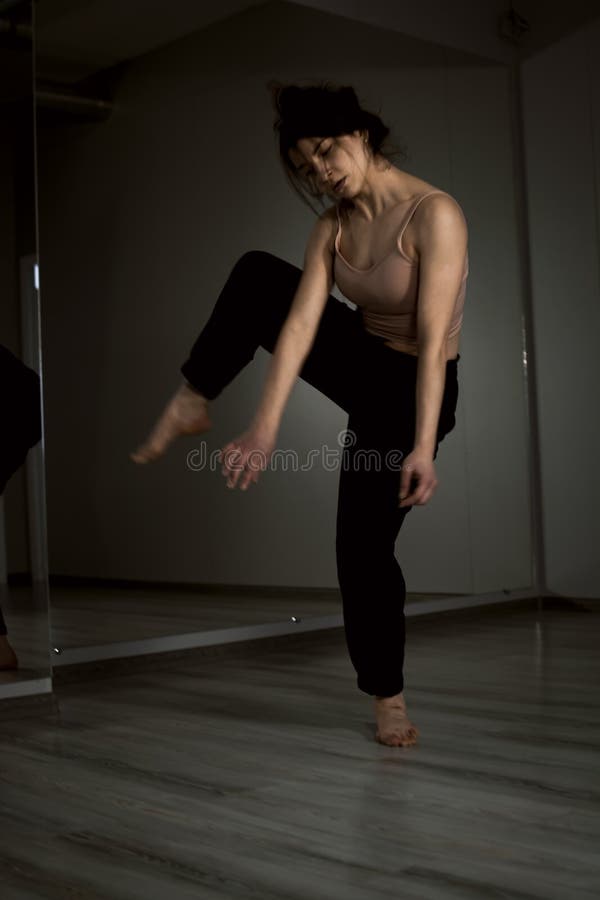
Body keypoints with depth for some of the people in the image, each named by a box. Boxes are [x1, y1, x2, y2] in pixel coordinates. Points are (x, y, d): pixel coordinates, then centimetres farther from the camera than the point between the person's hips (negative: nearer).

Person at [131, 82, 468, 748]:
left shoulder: (433, 214, -25)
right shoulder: (334, 223, -5)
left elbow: (433, 340, -30)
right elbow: (301, 323, -16)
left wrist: (423, 447, -35)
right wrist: (265, 427, -26)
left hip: (410, 389, -6)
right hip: (361, 359, 6)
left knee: (363, 542, -7)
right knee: (257, 274, -8)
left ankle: (388, 696, 13)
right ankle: (192, 402, 0)